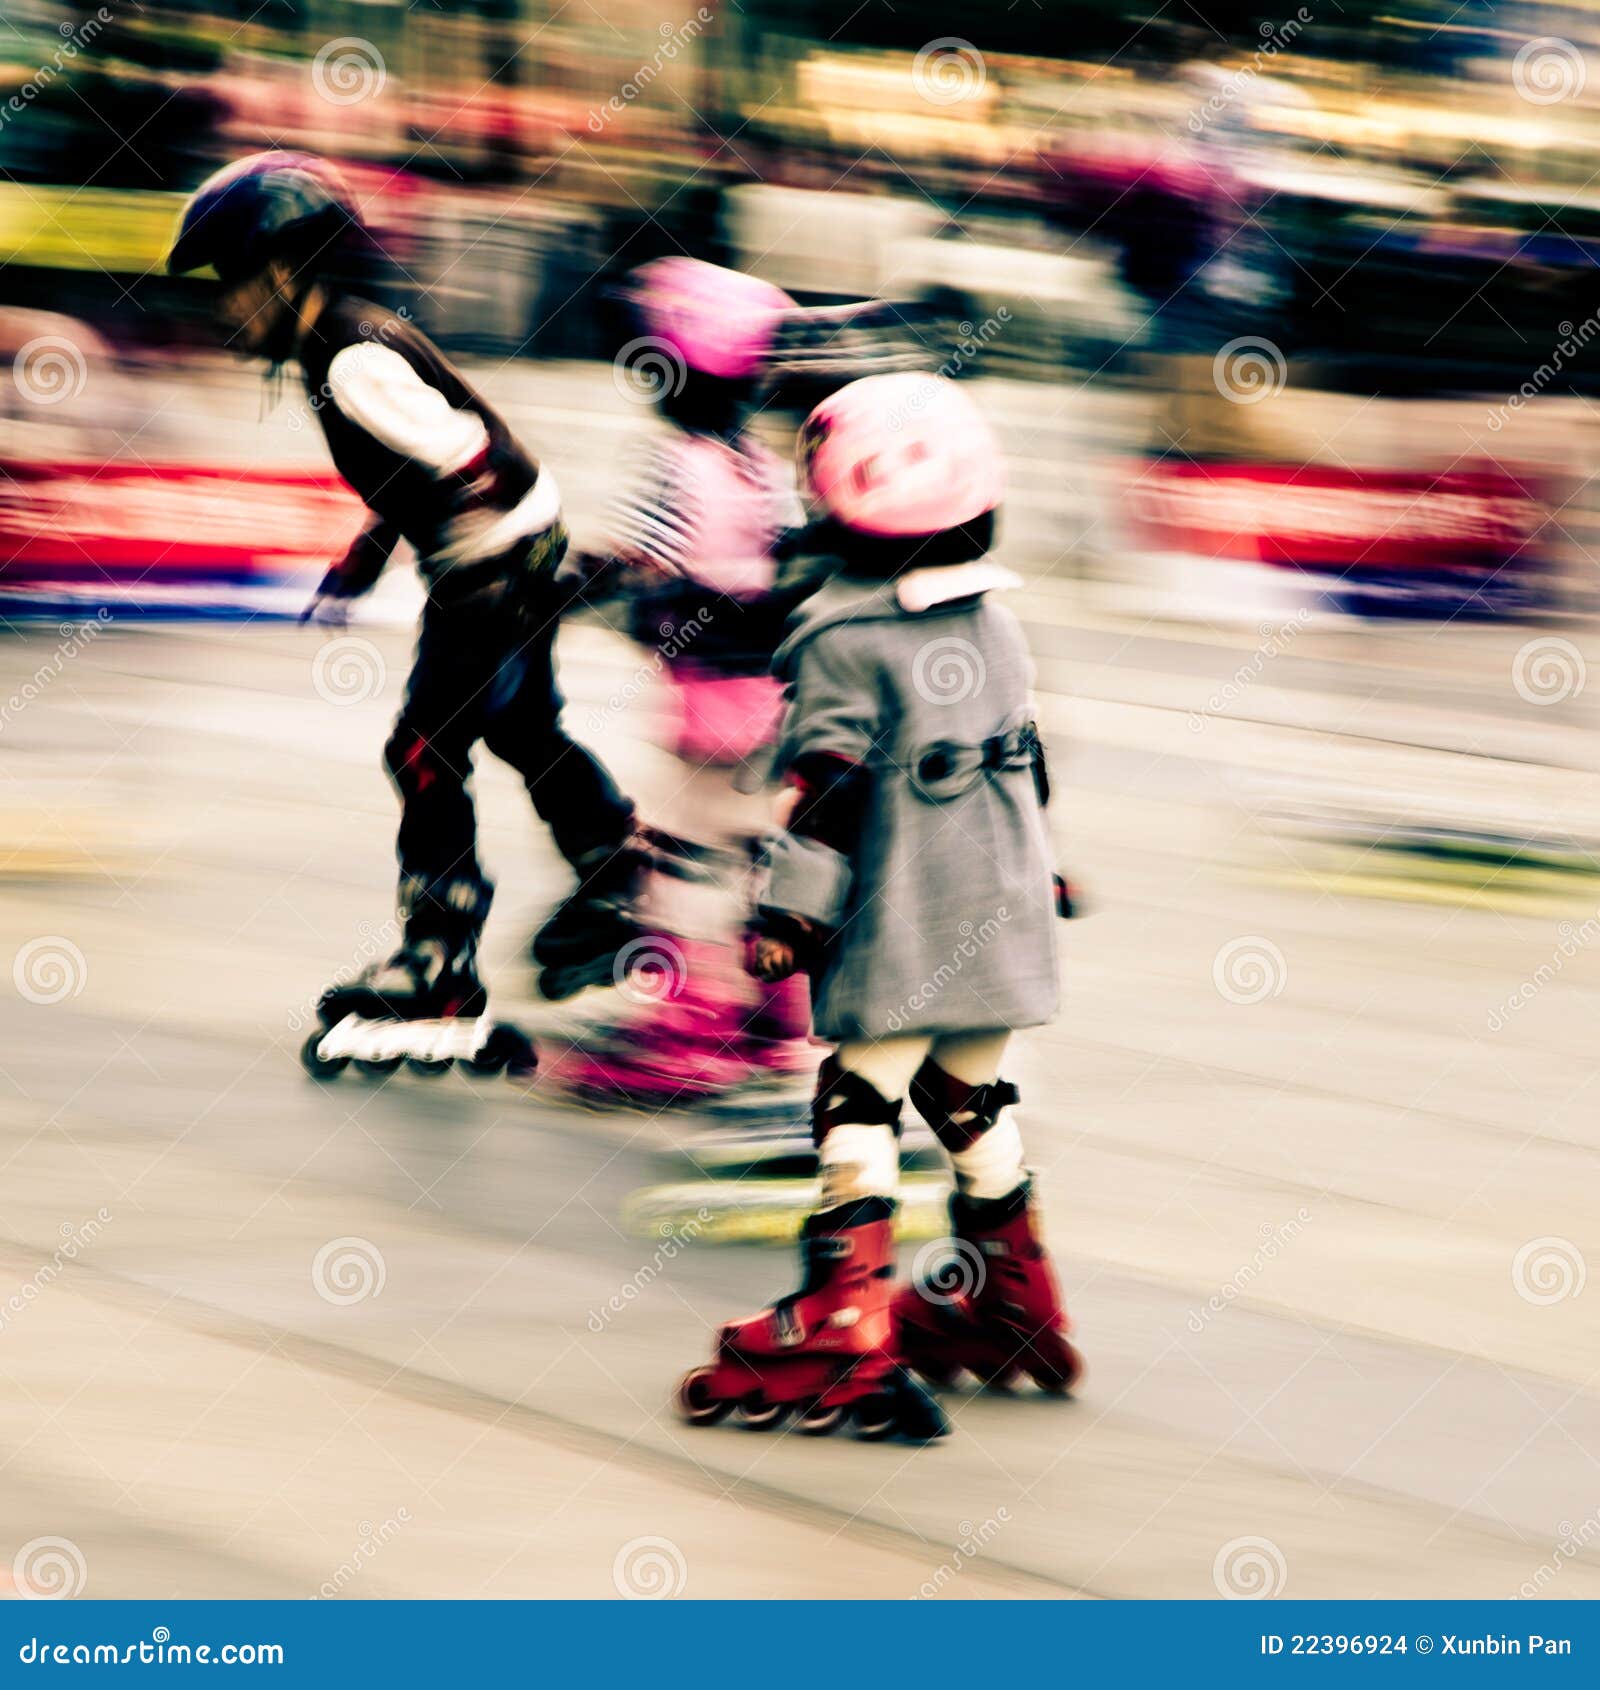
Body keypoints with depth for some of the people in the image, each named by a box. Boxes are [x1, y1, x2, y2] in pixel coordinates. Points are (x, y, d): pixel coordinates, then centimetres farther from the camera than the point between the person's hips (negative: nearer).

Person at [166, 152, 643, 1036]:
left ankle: (441, 961, -2)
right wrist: (363, 556, 18)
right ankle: (613, 886, 42)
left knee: (426, 751, -7)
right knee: (524, 731, 25)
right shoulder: (352, 341, 7)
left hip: (499, 562, -10)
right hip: (520, 551, 10)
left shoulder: (354, 366, -25)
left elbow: (470, 459, -28)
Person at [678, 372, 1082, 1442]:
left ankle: (845, 1325, -9)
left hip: (893, 941, -7)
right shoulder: (999, 629, 9)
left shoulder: (841, 642, -13)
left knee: (861, 1107, -4)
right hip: (1002, 929, 7)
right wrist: (1040, 872, 31)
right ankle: (1011, 1304, 28)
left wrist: (792, 914, -9)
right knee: (975, 1102, 19)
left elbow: (826, 791, -15)